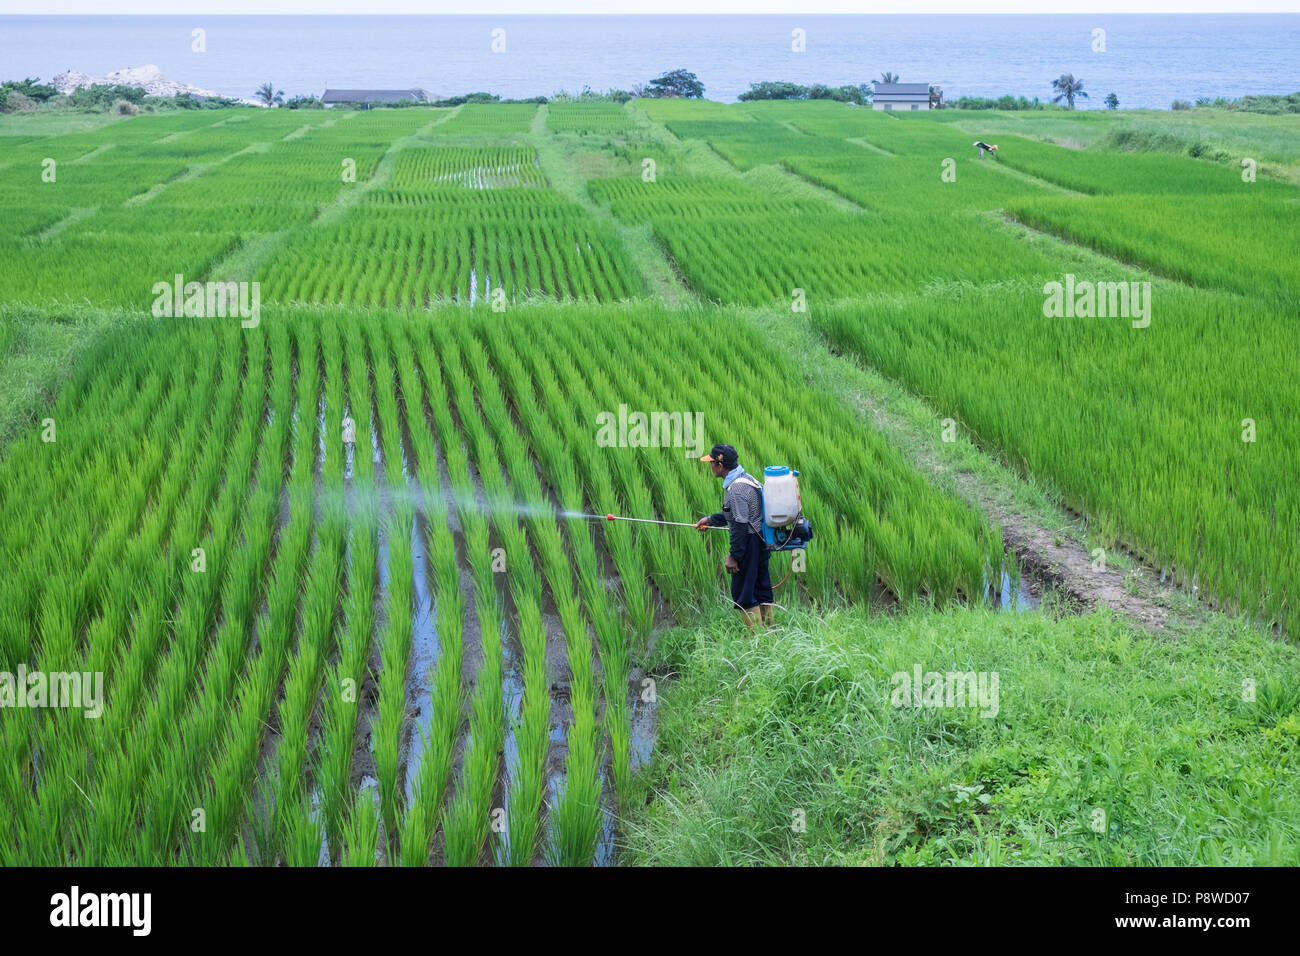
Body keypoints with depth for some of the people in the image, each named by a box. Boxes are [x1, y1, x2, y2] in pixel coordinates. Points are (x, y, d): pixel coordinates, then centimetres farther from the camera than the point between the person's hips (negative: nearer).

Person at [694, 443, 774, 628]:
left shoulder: (736, 489, -21)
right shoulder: (745, 477, 11)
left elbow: (741, 524, -24)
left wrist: (733, 556, -20)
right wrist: (710, 520, 29)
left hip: (748, 543, -10)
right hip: (761, 541, 10)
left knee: (742, 592, -1)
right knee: (761, 586, 16)